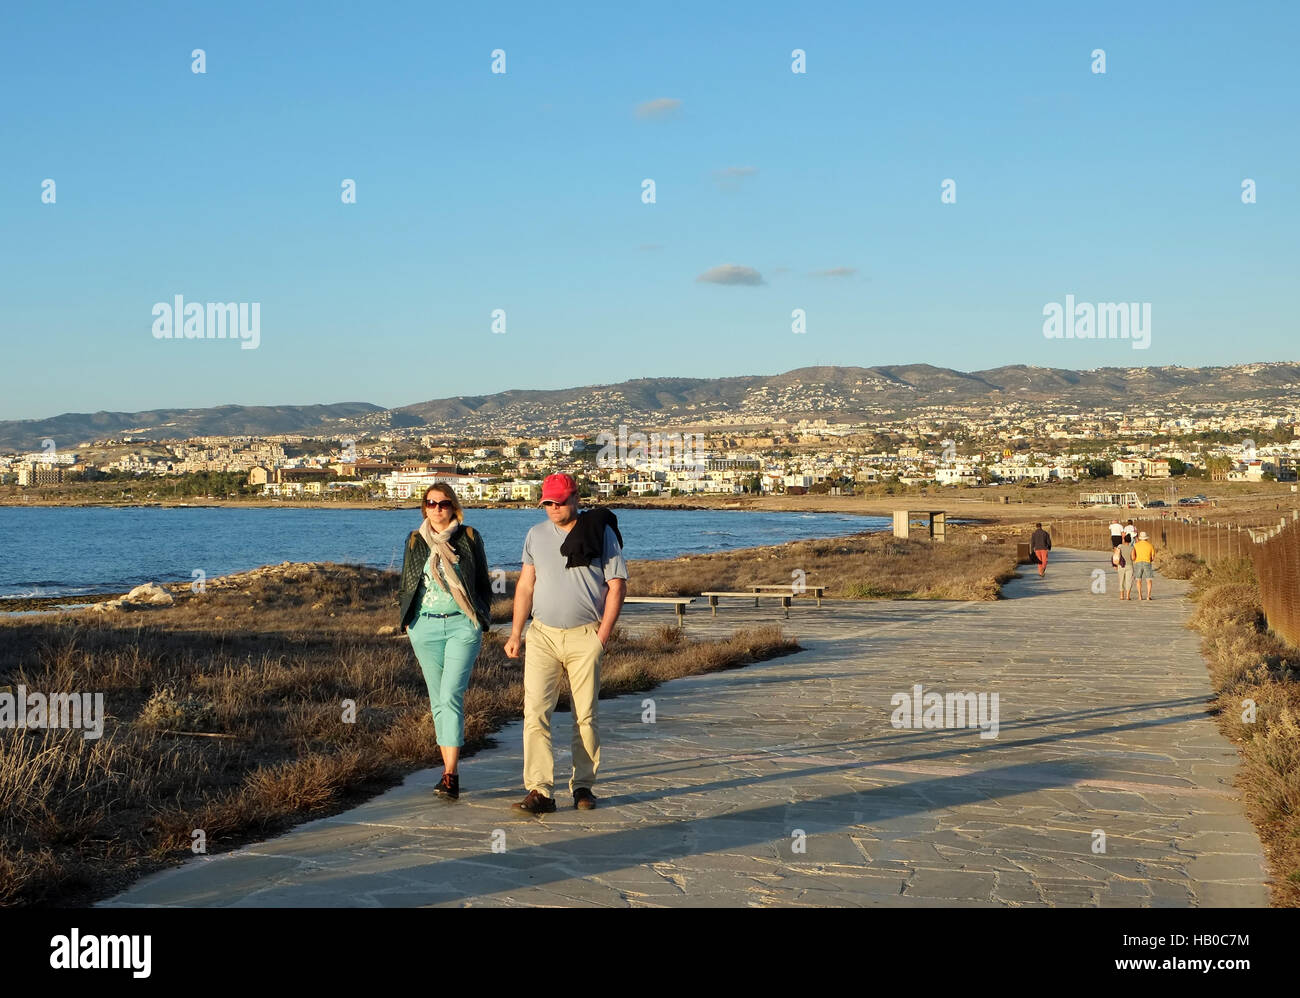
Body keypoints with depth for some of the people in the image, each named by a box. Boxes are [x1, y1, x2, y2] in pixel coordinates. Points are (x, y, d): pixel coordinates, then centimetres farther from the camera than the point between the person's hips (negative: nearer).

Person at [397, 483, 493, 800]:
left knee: (451, 696, -14)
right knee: (438, 699, 7)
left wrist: (483, 621, 6)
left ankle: (450, 775, -19)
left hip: (462, 624, -3)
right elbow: (406, 585, 18)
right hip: (426, 625, 3)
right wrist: (406, 622, 11)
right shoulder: (415, 541, 10)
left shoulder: (469, 537, 4)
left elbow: (483, 583, 9)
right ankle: (449, 763, 16)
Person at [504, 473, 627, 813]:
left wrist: (603, 634, -7)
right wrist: (515, 634, 11)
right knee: (535, 712, -9)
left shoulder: (601, 532, 0)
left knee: (586, 716, 3)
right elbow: (525, 585, 16)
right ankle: (540, 790, -10)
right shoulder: (536, 535, 10)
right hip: (542, 635, 2)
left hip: (584, 636, -2)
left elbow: (617, 584, 0)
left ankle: (583, 785, 16)